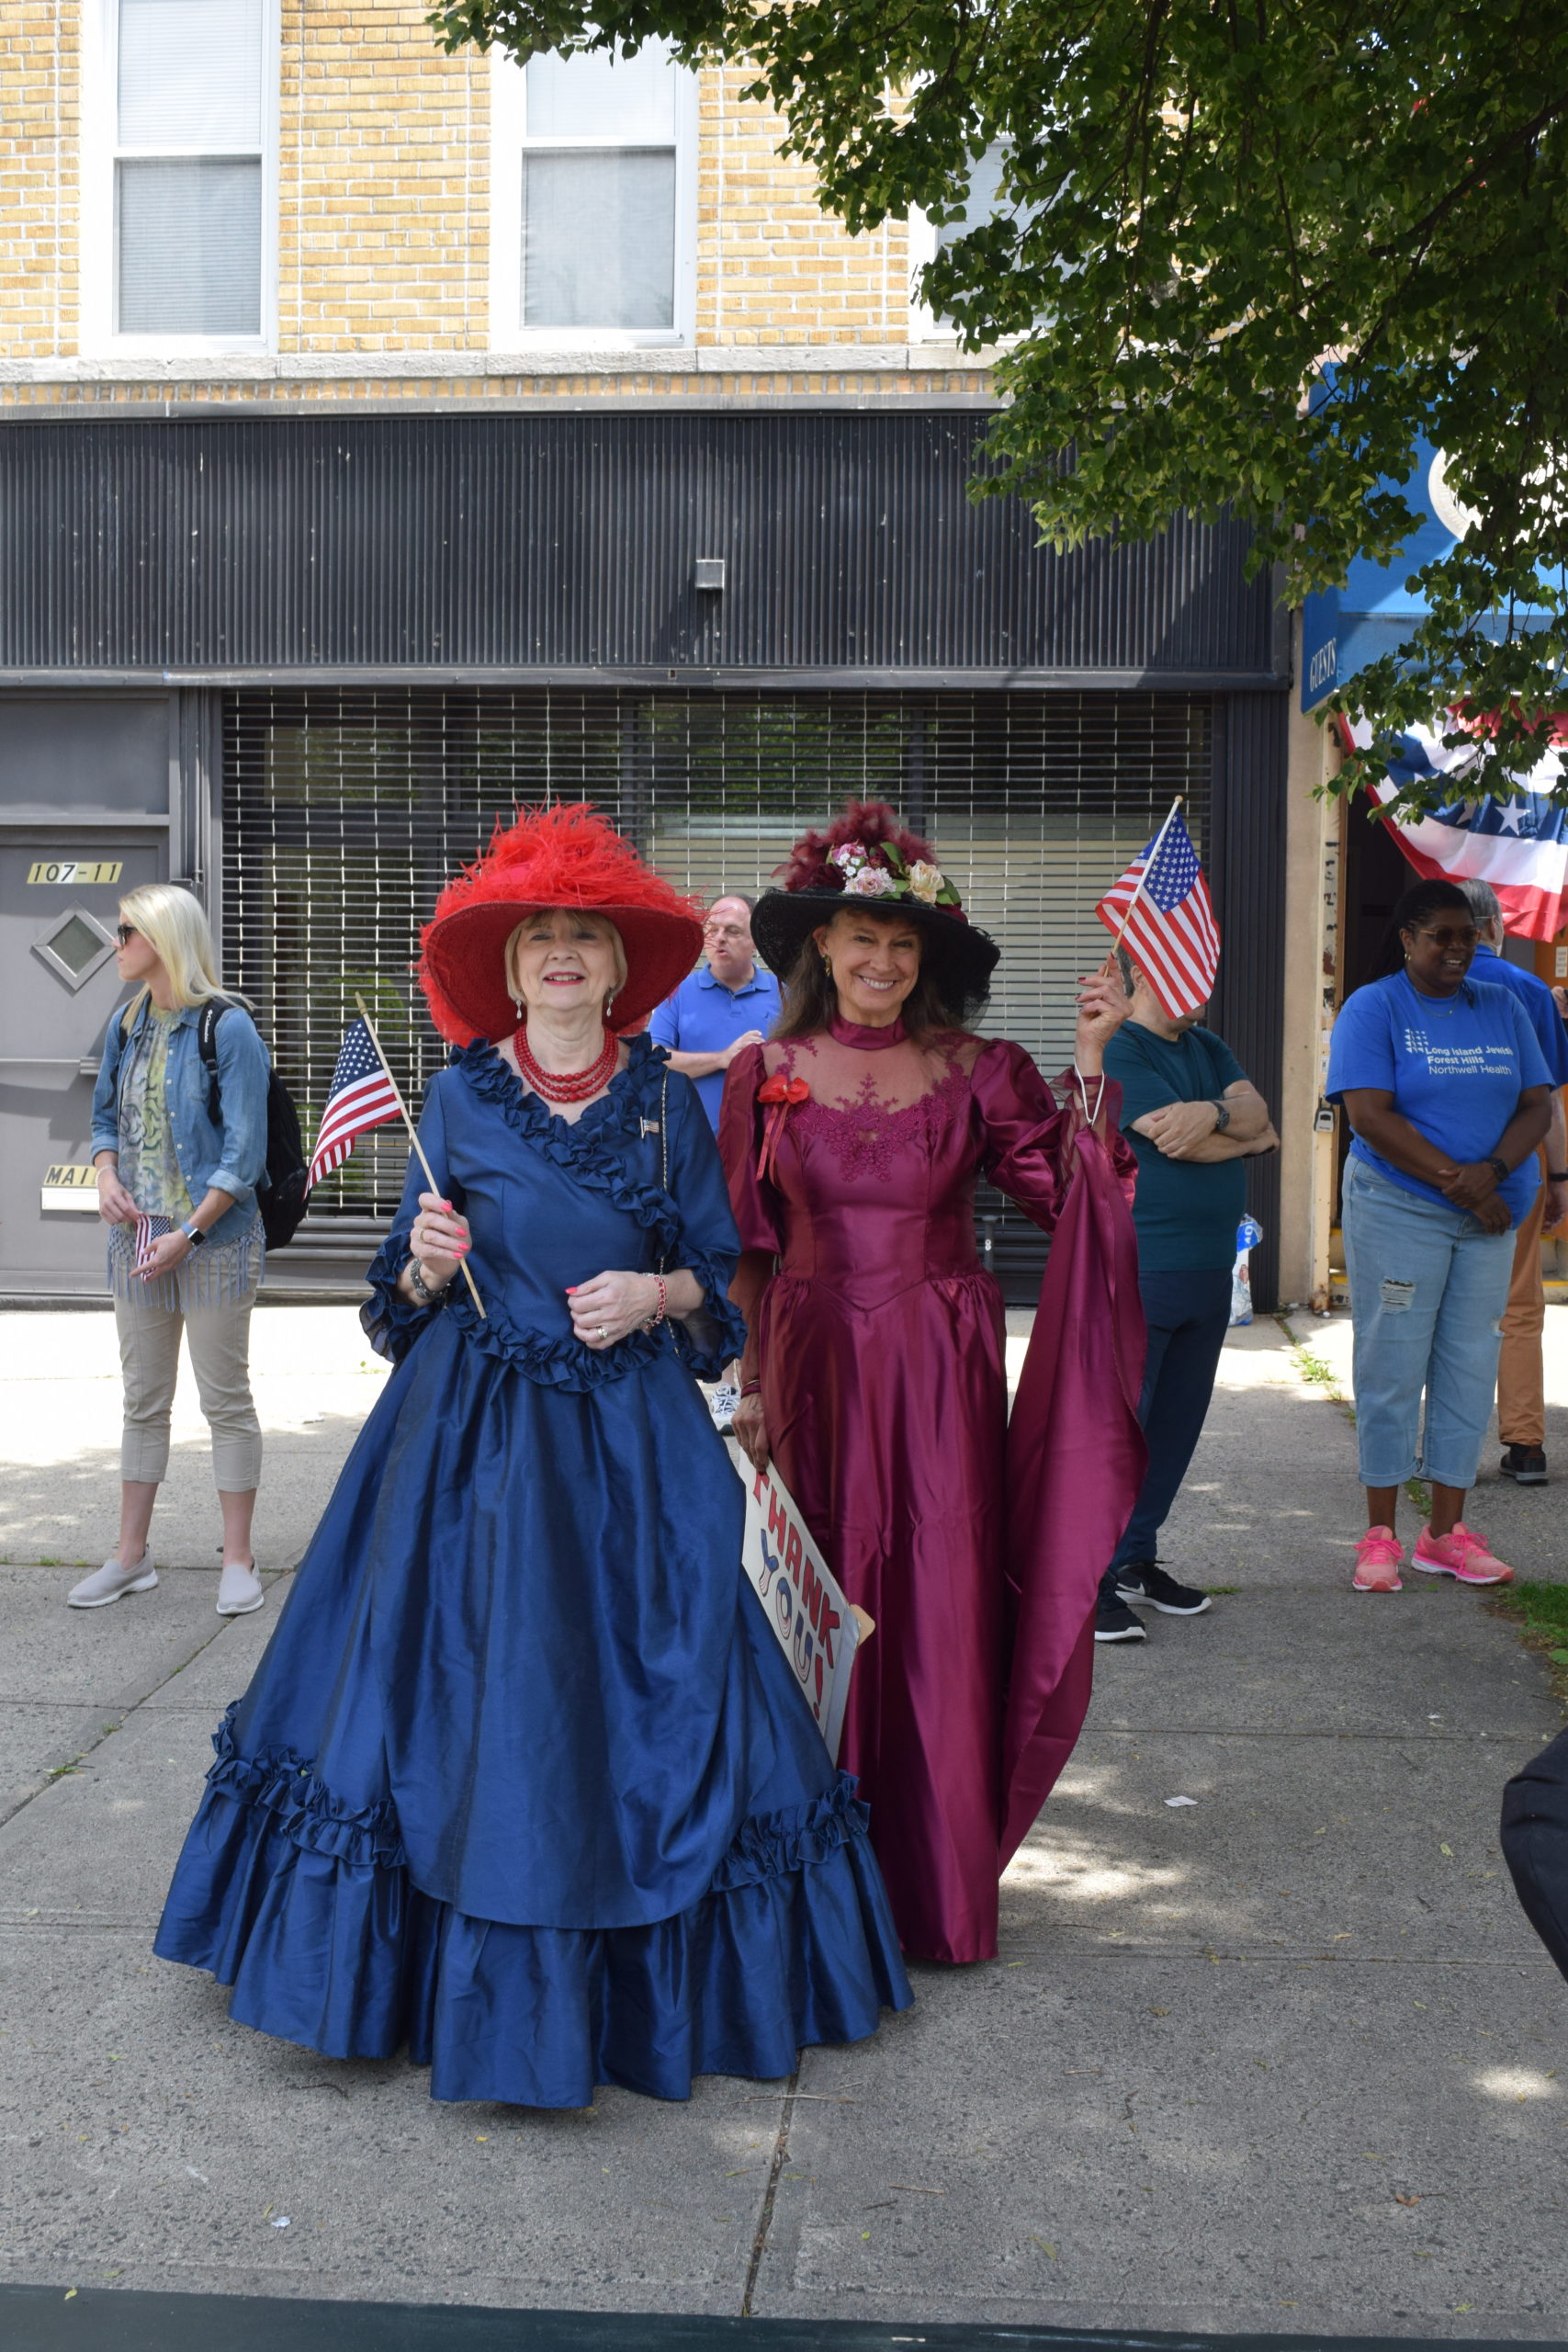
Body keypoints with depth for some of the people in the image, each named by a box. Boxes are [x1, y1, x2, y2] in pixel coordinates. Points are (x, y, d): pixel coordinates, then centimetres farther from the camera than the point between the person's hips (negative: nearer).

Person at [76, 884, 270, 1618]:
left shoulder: (227, 1027, -12)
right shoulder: (127, 1026, 8)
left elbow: (244, 1153, -14)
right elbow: (105, 1116, 18)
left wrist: (188, 1235, -19)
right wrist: (106, 1177, -3)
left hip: (213, 1242, -6)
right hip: (137, 1240, 6)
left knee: (226, 1403, 3)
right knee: (142, 1400, 13)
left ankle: (238, 1560, 12)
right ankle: (130, 1556, 23)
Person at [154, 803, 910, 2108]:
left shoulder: (667, 1100, 3)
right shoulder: (459, 1095, 2)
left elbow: (720, 1277, 8)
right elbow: (408, 1293, 7)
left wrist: (657, 1293, -11)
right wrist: (427, 1261, -14)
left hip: (631, 1440, 1)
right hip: (473, 1431, 0)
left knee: (643, 1688, 2)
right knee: (462, 1682, 1)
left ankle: (643, 1986, 19)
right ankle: (469, 1978, 18)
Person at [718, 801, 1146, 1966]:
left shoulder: (976, 1071, 1)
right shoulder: (767, 1073, 3)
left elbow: (1068, 1192, -6)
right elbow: (749, 1247, 6)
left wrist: (1091, 1061, -12)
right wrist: (751, 1383, 4)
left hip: (942, 1375, 0)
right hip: (817, 1366, 1)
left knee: (942, 1612, 0)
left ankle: (942, 1889, 14)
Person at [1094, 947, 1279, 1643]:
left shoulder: (1208, 1049, 17)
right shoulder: (1117, 1052, -10)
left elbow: (1256, 1108, 1)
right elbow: (1177, 1143, -18)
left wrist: (1213, 1112, -21)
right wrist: (1251, 1136, 0)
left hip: (1208, 1271, 8)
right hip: (1137, 1273, -8)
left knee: (1176, 1425, 12)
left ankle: (1135, 1559, 23)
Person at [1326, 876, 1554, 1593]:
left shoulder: (1502, 1009, 11)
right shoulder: (1373, 1009, -4)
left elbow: (1536, 1106, 5)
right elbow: (1370, 1116, -14)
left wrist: (1492, 1172, -14)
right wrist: (1456, 1180, -18)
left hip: (1488, 1215, 5)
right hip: (1397, 1211, -5)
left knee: (1471, 1367, 5)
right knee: (1392, 1367, -1)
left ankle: (1445, 1531, 14)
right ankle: (1380, 1535, 6)